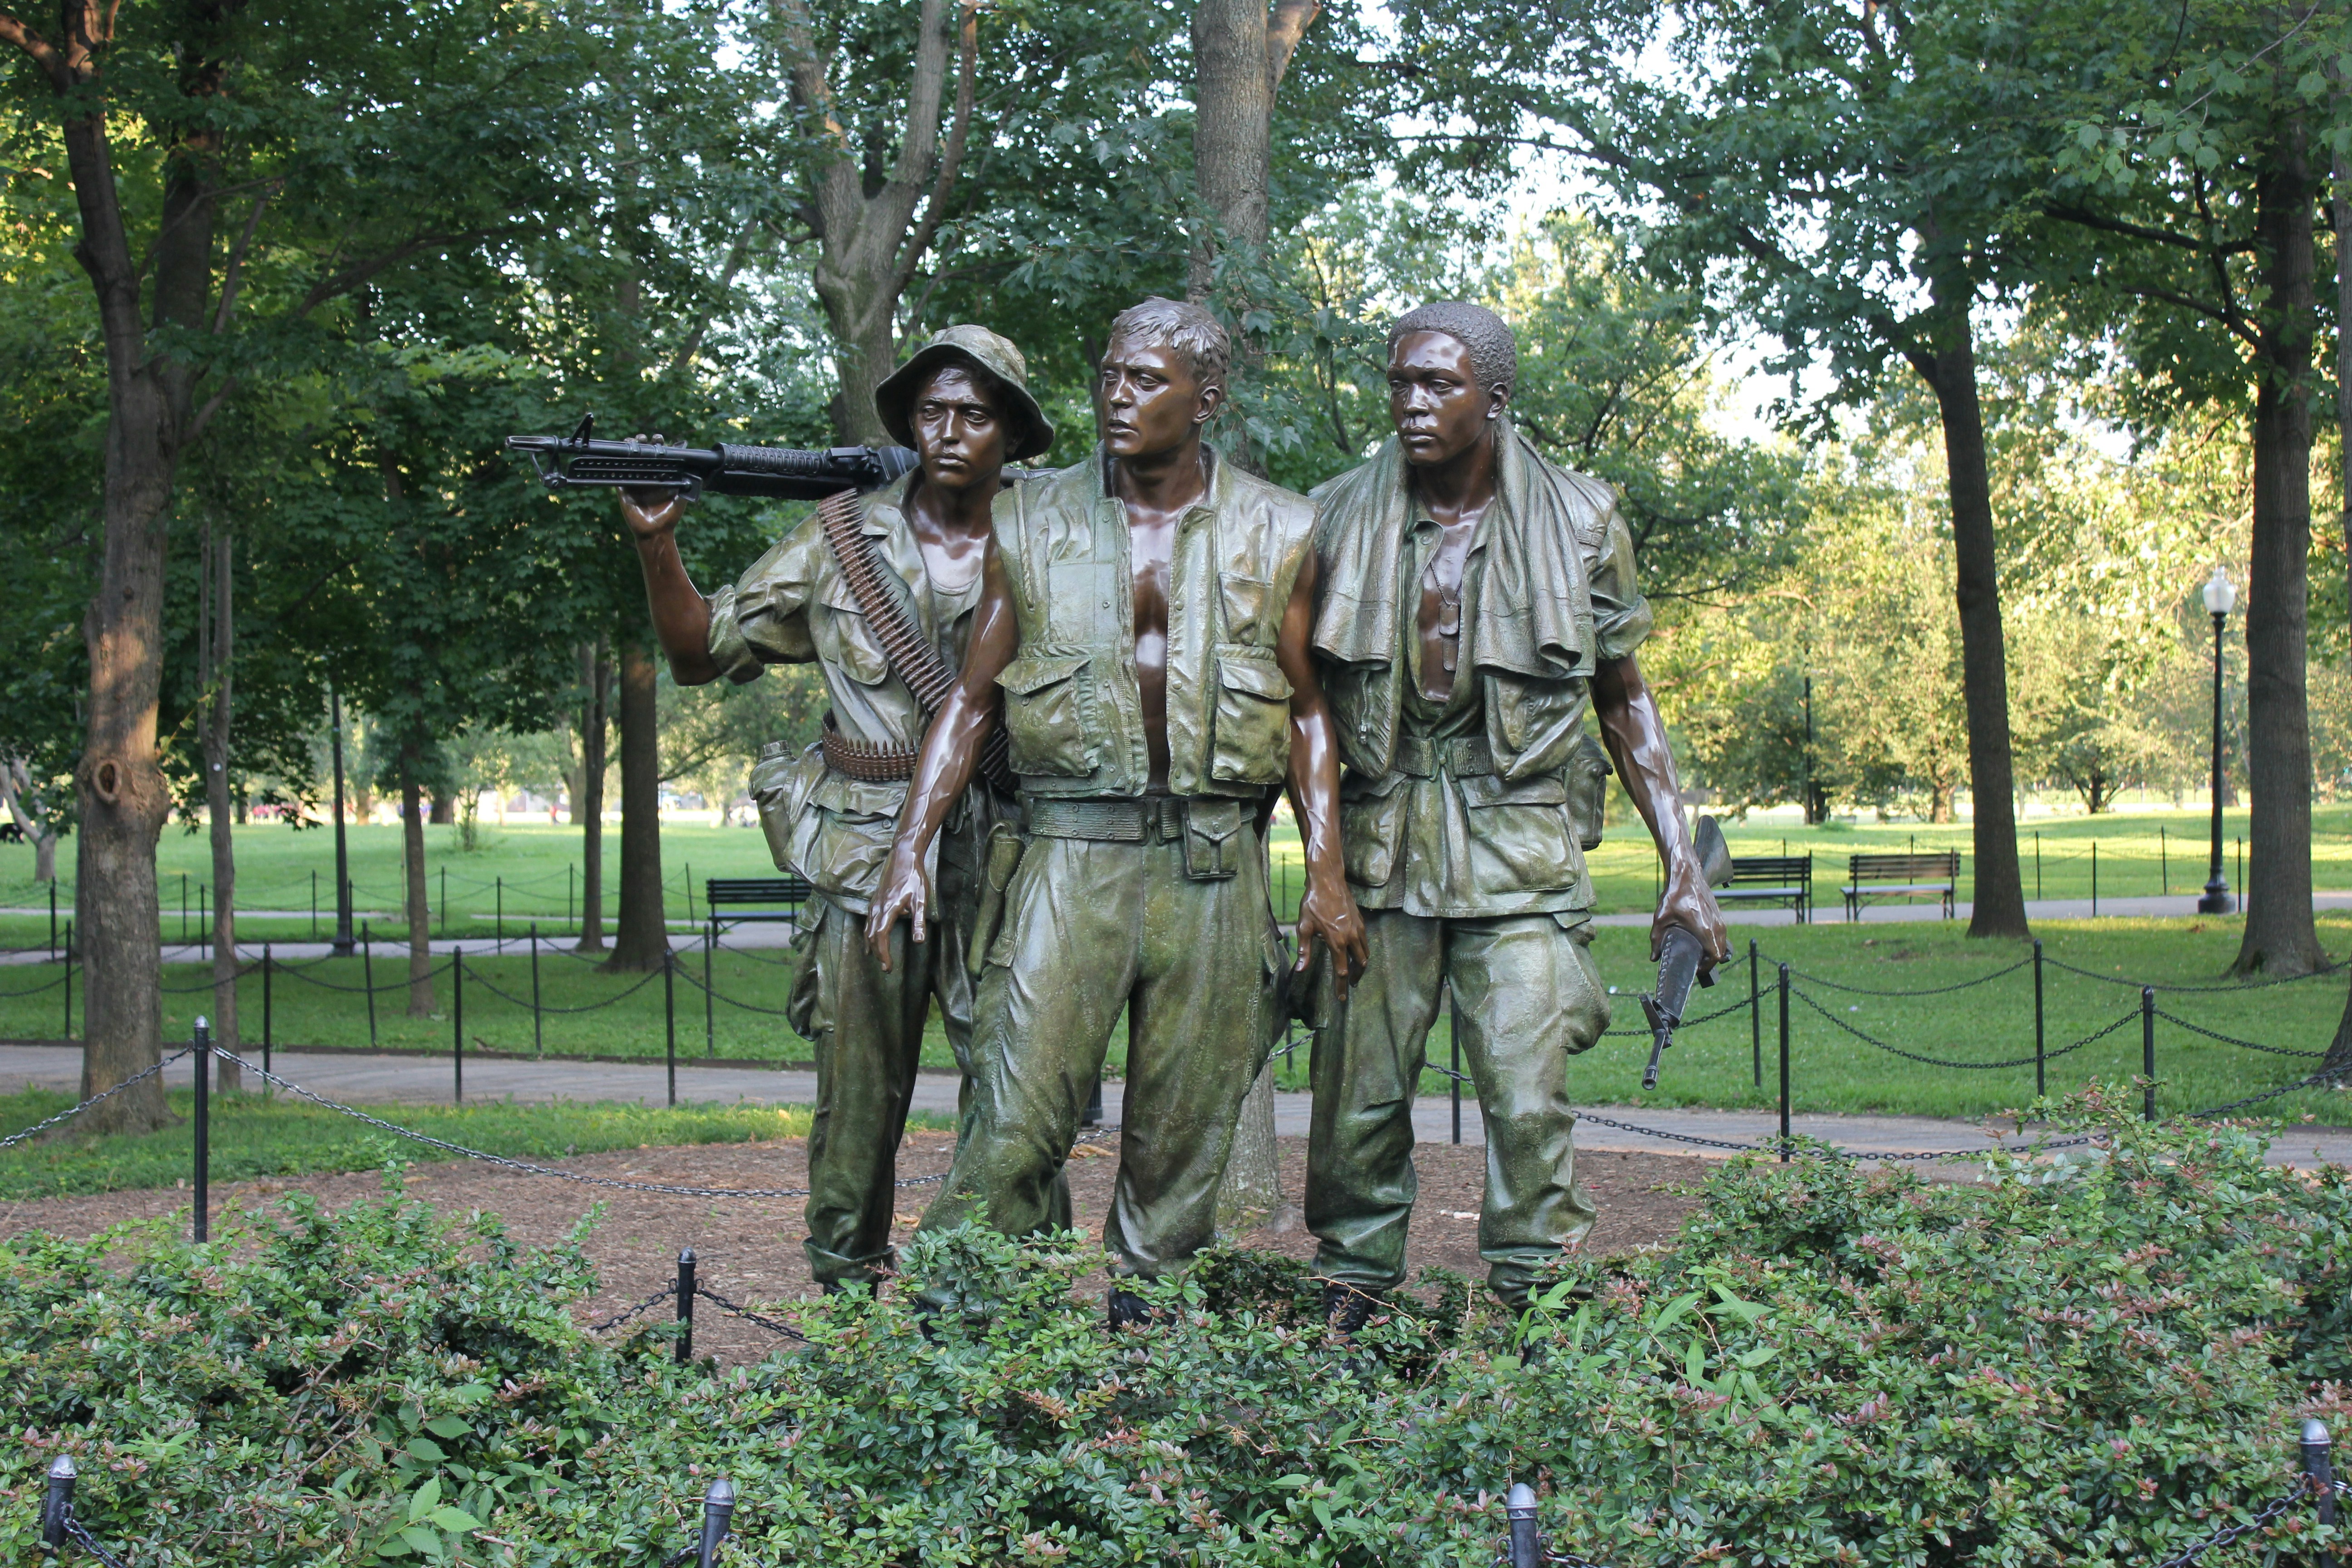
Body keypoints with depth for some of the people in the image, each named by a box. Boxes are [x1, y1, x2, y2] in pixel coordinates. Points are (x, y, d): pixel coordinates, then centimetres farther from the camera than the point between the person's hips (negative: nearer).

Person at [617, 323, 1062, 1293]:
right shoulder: (841, 541, 6)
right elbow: (702, 651, 9)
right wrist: (657, 545, -6)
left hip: (1003, 860, 0)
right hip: (866, 857, 0)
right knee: (858, 1088, 3)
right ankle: (843, 1302, 14)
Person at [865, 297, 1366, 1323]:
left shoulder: (1275, 535, 7)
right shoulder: (1032, 527, 7)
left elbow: (1308, 710, 9)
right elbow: (971, 701, 10)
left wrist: (1326, 874, 1)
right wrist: (908, 853, 3)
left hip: (1216, 864, 1)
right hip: (1073, 854, -1)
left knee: (1183, 1133, 5)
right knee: (1016, 1117, -9)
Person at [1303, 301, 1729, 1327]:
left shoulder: (1580, 524, 1)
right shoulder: (1337, 520, 3)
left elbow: (1625, 703, 10)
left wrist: (1682, 867, 4)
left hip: (1520, 853, -1)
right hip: (1379, 851, 2)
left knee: (1529, 1103, -9)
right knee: (1358, 1094, 3)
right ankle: (1348, 1304, 17)